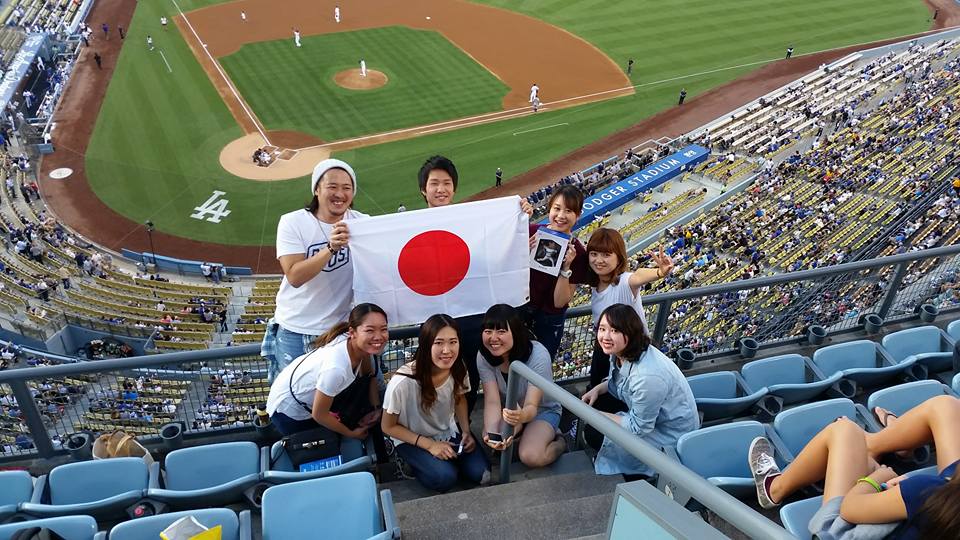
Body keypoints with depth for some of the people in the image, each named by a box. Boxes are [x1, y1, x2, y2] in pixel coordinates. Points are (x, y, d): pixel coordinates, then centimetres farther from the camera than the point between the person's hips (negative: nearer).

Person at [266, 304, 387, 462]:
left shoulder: (365, 345, -20)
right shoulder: (336, 367, -41)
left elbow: (371, 377, 4)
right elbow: (319, 415, -25)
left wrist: (376, 408, -7)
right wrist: (350, 433, -10)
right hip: (290, 409, -6)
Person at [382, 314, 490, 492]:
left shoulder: (458, 369, -18)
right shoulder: (403, 382, -33)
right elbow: (388, 426, -16)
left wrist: (466, 432, -9)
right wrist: (430, 445, -21)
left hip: (449, 432, 4)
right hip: (412, 439, -4)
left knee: (480, 473, -14)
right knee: (445, 478, -26)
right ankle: (414, 463, 5)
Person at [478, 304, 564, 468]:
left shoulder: (538, 355, -31)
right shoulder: (484, 356, -20)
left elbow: (532, 406, -35)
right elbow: (492, 402, -27)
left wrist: (522, 416, -61)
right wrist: (491, 433, -48)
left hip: (542, 410, -3)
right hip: (510, 410, 3)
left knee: (531, 457, -29)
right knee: (489, 439, -28)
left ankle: (559, 441, 3)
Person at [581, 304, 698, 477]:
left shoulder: (648, 376, -37)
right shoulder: (622, 353, -11)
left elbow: (639, 428, -26)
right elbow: (618, 383, 12)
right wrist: (598, 389, -8)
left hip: (671, 434, -8)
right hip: (644, 416, 8)